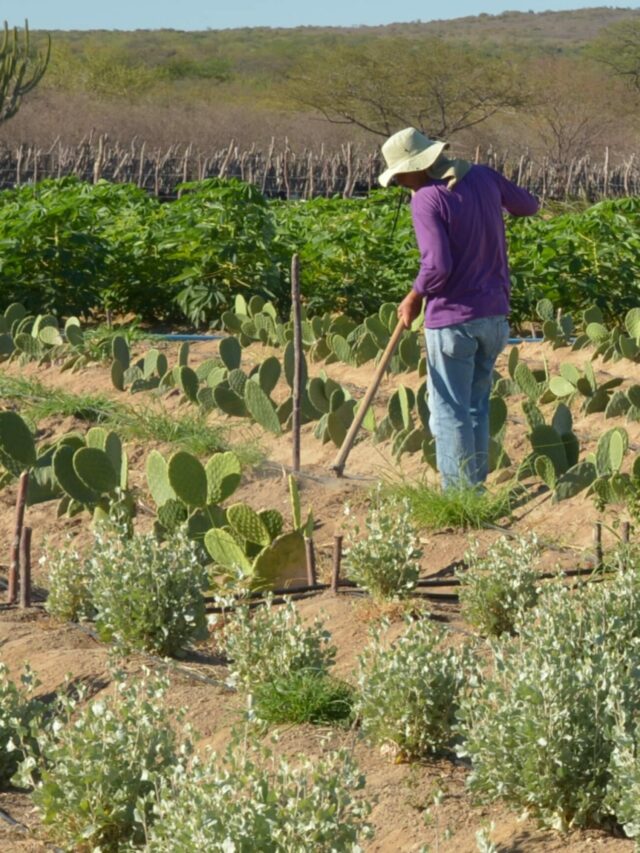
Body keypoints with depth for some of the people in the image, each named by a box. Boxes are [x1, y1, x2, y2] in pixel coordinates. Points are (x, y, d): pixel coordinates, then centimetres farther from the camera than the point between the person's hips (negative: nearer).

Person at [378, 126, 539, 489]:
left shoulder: (427, 199, -17)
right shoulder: (484, 177, 2)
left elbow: (437, 265, -24)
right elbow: (528, 206, 19)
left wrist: (415, 298, -7)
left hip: (452, 318, -7)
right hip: (494, 313, 7)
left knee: (450, 411, 1)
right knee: (477, 405, 18)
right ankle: (477, 488, 22)